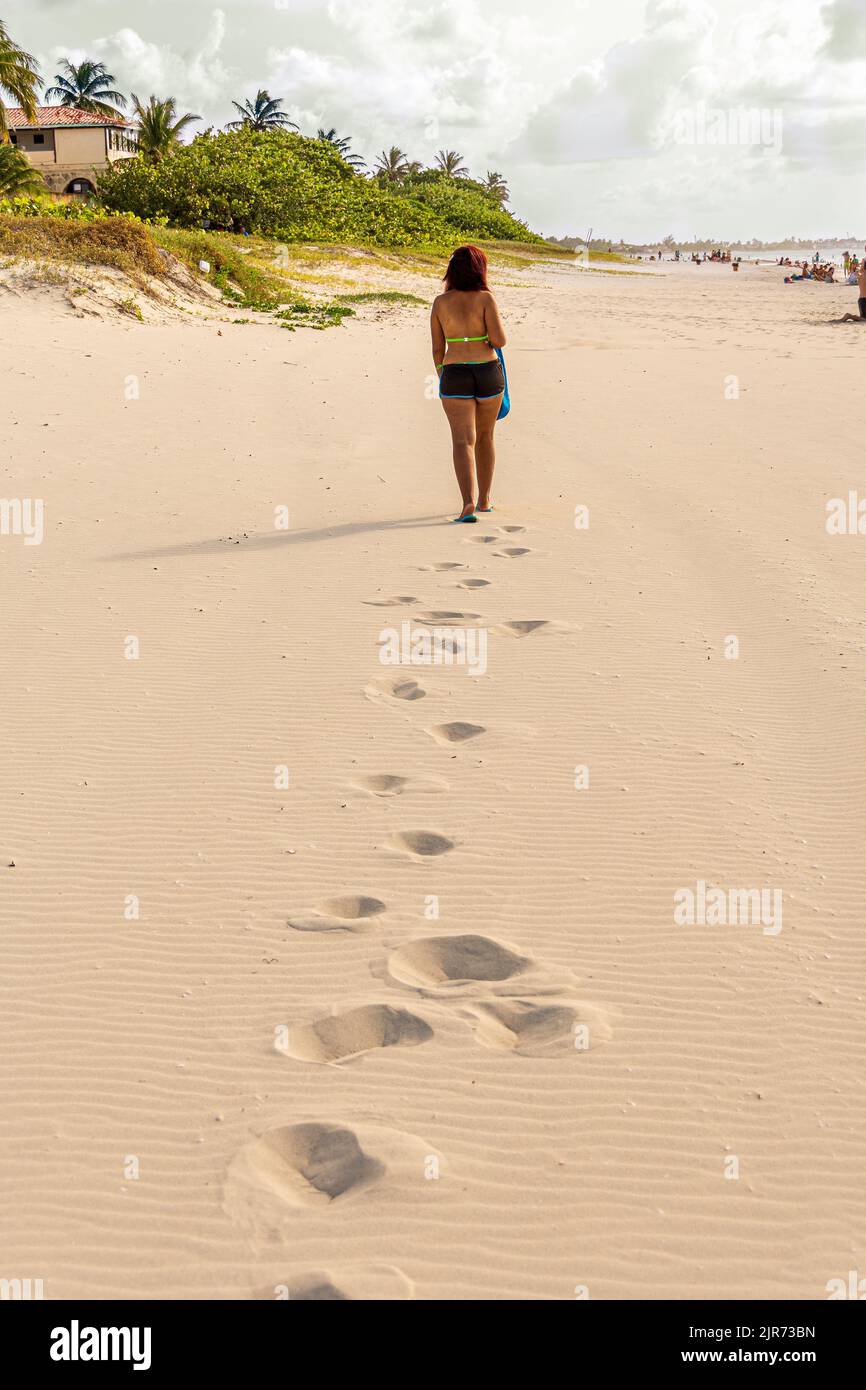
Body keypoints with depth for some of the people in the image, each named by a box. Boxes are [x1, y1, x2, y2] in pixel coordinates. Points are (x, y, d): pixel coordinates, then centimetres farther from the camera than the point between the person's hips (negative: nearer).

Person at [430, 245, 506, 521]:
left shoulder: (440, 302, 2)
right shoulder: (485, 298, -6)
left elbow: (437, 348, 6)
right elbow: (499, 341, -11)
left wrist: (442, 379, 18)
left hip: (455, 376, 0)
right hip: (488, 373, 0)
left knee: (463, 441, -6)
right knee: (484, 436, 19)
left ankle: (468, 503, -26)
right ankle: (484, 500, 27)